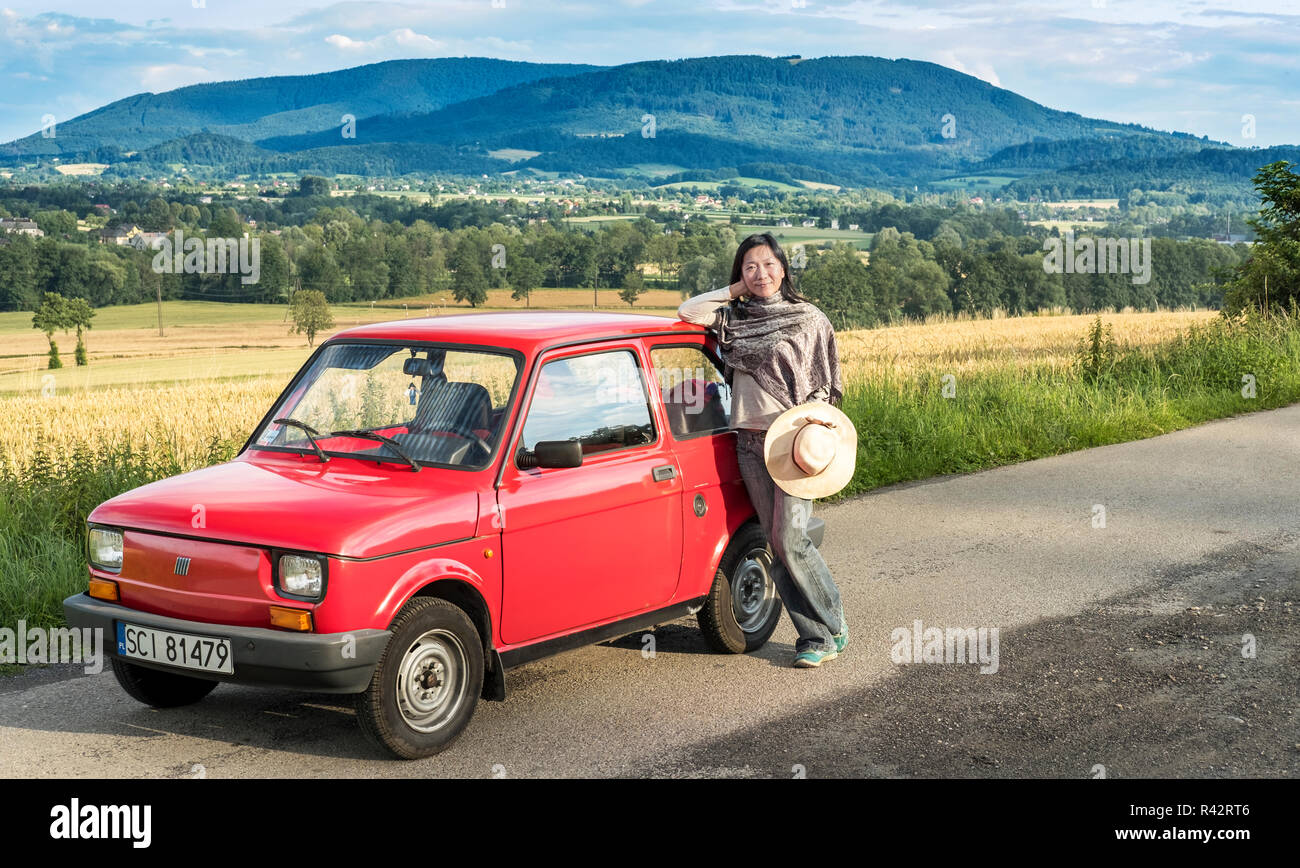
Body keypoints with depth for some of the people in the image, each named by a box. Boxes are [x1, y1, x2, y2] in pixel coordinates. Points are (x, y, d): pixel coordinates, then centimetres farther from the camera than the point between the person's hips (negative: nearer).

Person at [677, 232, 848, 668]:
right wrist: (736, 289, 5)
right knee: (778, 544, 2)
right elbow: (687, 312, 1)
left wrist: (814, 425, -15)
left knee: (790, 540, -11)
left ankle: (831, 628, 3)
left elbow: (826, 383, 2)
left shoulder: (808, 319, 1)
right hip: (750, 443, 4)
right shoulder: (733, 318, 11)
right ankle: (815, 635, 8)